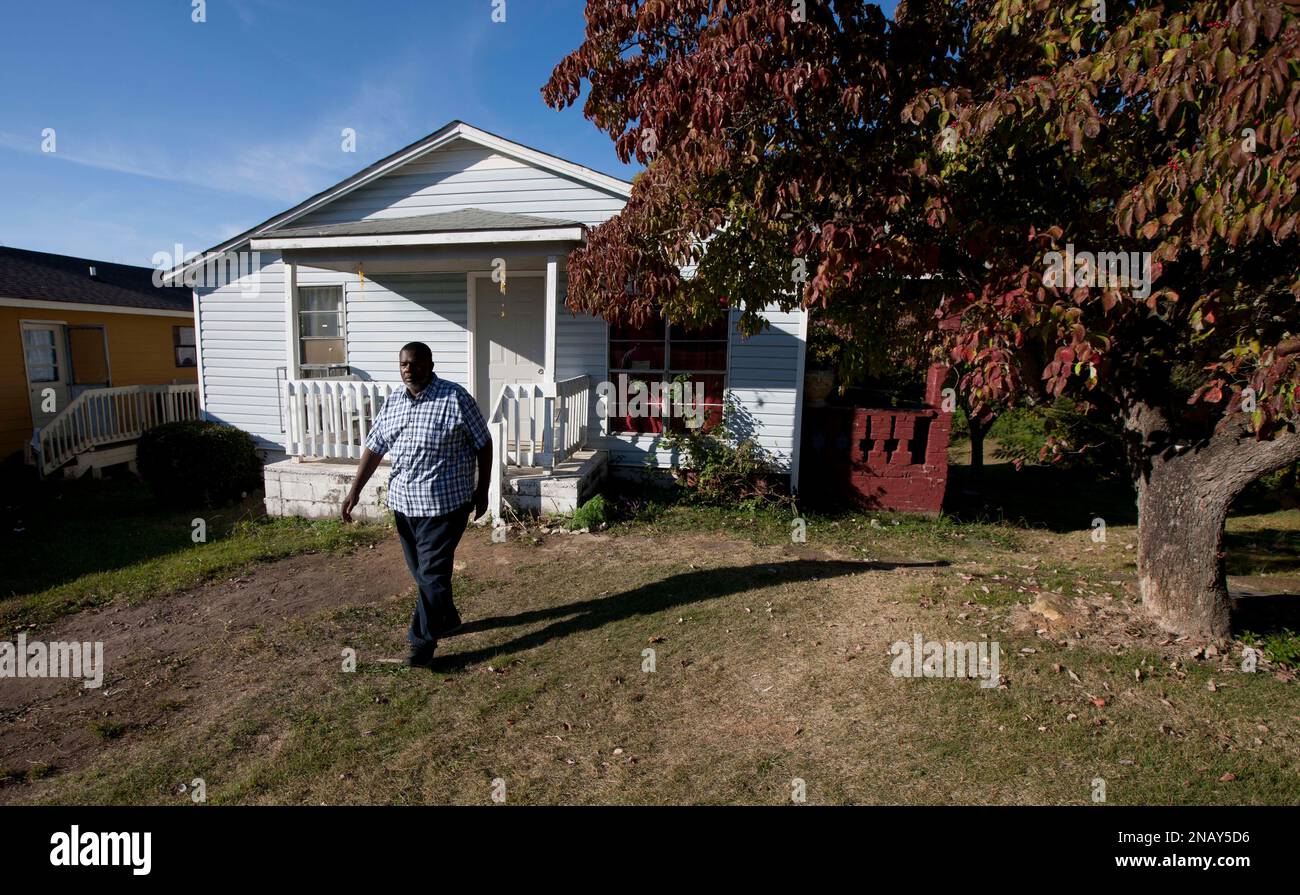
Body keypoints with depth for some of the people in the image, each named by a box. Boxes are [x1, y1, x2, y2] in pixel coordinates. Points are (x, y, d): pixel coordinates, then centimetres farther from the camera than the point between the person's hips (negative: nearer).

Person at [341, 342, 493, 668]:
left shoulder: (455, 398, -11)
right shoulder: (392, 402, 7)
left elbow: (483, 444, -6)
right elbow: (374, 448, 12)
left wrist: (482, 491, -4)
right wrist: (354, 491, 7)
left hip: (444, 503, -6)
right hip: (403, 502, 7)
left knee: (432, 573, -3)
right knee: (421, 570, 17)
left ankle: (423, 641, 10)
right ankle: (447, 619, 37)